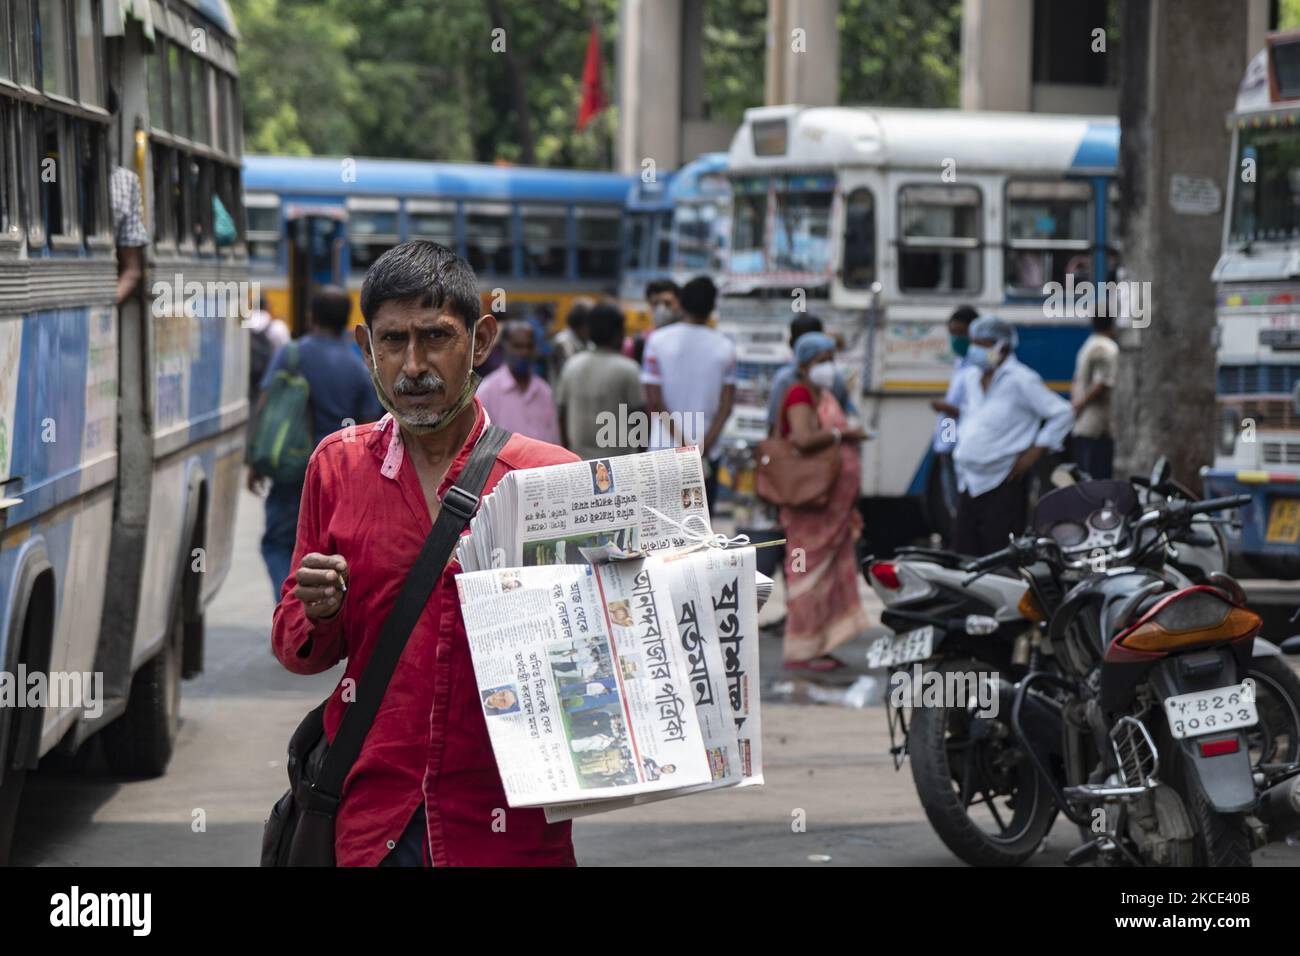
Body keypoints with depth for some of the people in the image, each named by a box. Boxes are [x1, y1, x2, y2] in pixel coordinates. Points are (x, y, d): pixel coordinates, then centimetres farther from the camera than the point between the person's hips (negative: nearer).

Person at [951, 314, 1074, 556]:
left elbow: (1062, 413, -9)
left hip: (1003, 484, -7)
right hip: (968, 480, 7)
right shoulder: (970, 377, 14)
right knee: (964, 552, 4)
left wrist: (1034, 453, -11)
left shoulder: (1020, 380, -9)